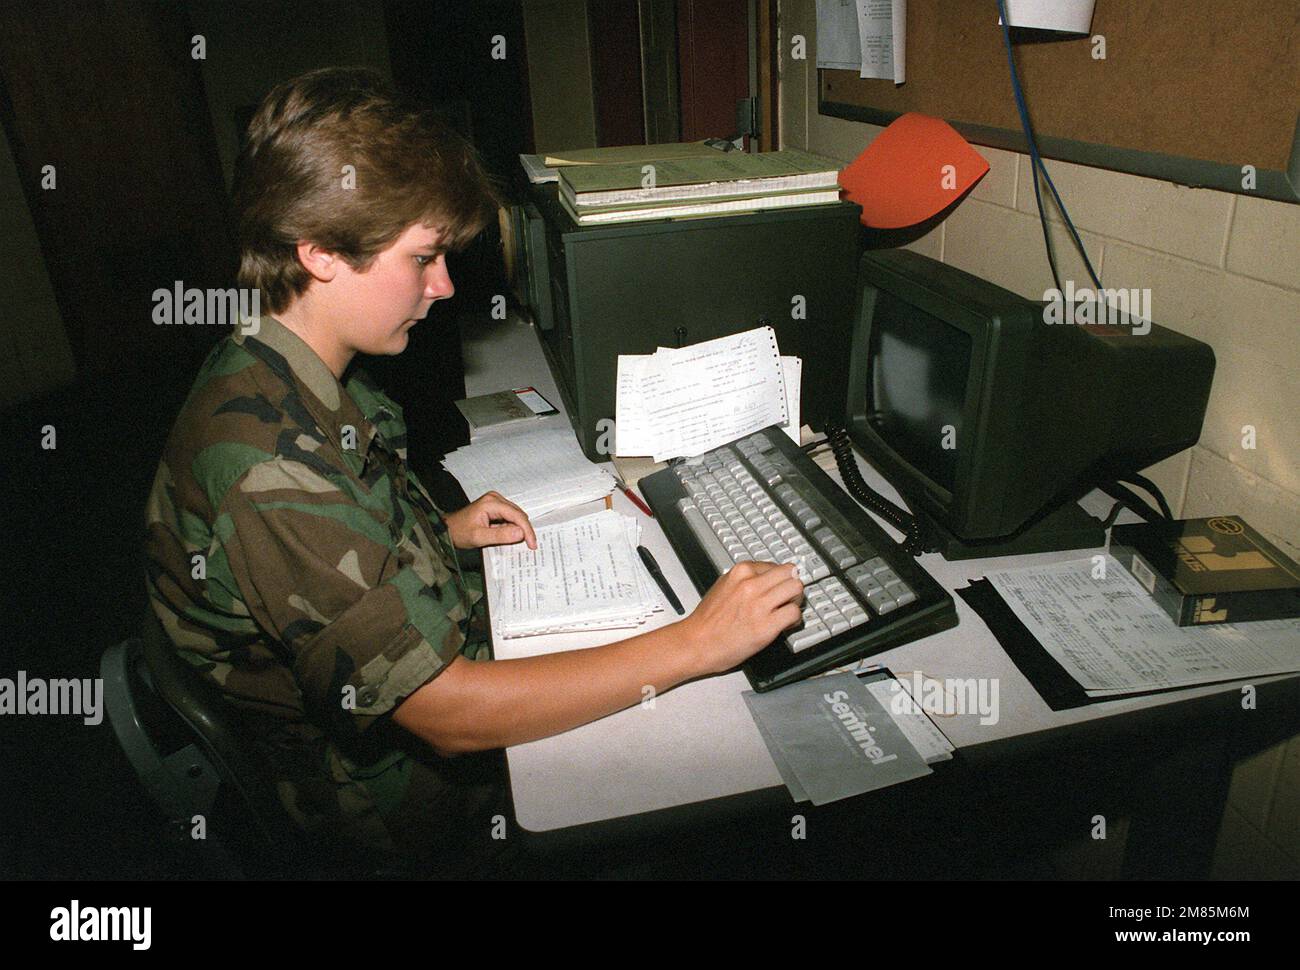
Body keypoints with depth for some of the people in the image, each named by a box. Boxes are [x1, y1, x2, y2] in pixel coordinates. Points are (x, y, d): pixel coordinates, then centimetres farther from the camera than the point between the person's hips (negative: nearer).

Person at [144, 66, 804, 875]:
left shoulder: (301, 382, -4)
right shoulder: (266, 467, -34)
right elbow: (448, 713, -33)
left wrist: (442, 529, -1)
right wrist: (696, 643, -31)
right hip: (396, 786, -8)